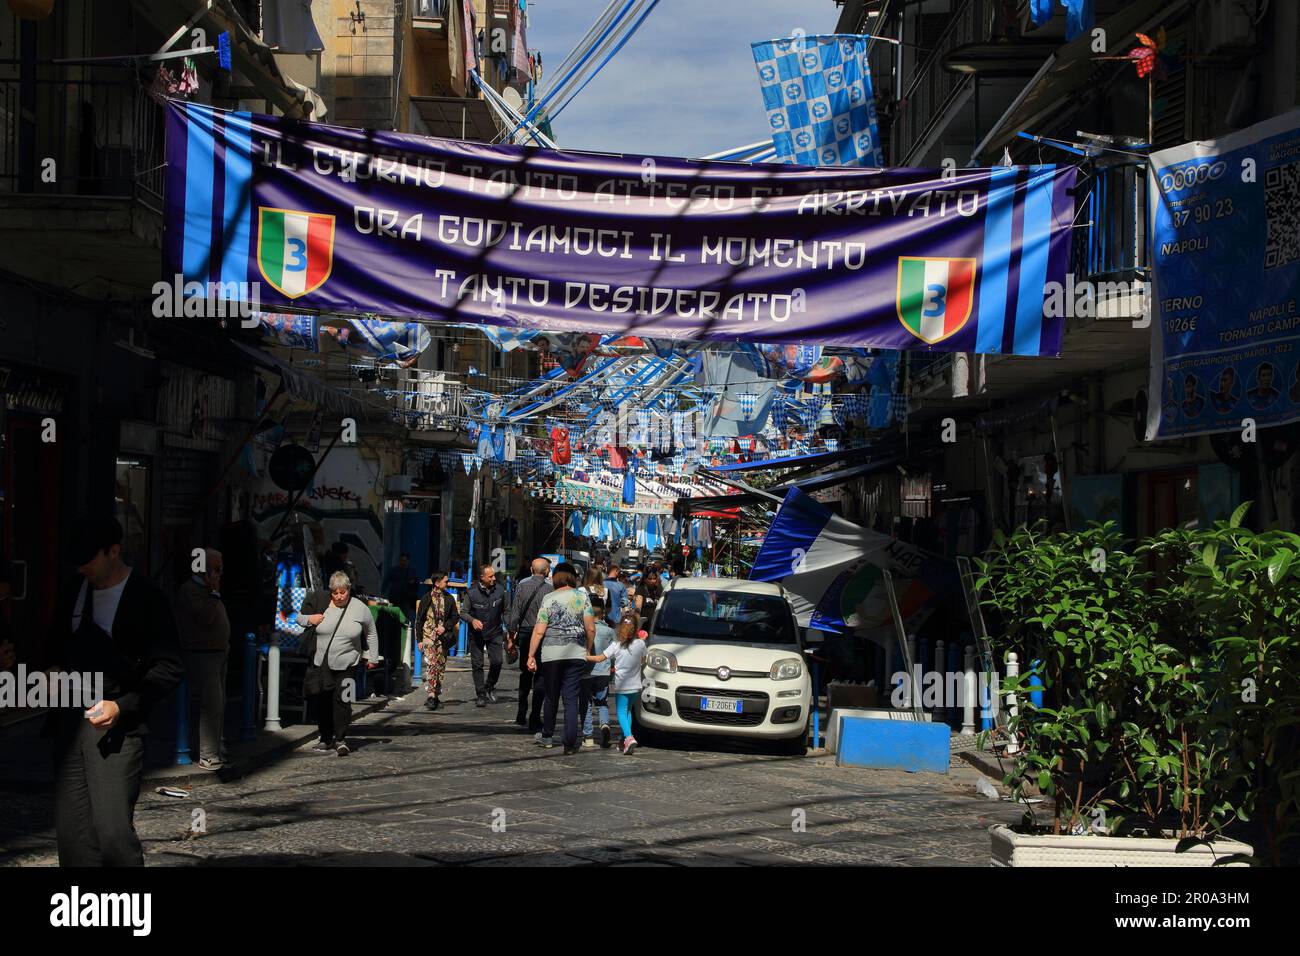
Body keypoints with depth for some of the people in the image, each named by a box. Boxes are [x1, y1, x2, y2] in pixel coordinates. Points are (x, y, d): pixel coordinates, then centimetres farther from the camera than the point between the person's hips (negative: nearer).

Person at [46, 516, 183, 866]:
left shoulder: (146, 598, -6)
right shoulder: (74, 593, 13)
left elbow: (169, 668, -8)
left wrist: (122, 706, -17)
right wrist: (54, 670, 7)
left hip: (117, 726, -6)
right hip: (71, 720, 6)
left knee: (113, 830, -15)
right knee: (71, 832, 3)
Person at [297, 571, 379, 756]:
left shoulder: (360, 609, -1)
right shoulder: (320, 602, -1)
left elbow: (371, 634, 12)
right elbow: (299, 617, 13)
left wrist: (373, 657, 13)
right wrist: (309, 619, -9)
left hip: (345, 665, -2)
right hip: (320, 663, 2)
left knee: (341, 700, -11)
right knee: (322, 701, 4)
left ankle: (340, 739, -3)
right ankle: (326, 739, 16)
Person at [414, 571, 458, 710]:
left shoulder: (449, 598, 7)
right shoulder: (426, 598, -2)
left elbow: (455, 616, 12)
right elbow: (419, 620, 2)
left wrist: (445, 627, -6)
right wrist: (419, 639, -2)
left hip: (442, 636, 4)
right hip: (428, 635, -4)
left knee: (441, 667, 6)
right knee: (431, 665, -16)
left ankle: (437, 697, 13)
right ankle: (430, 696, -20)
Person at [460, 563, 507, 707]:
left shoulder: (499, 590, -3)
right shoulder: (472, 593, -11)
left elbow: (505, 611, 8)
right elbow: (463, 613, -4)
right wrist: (473, 620, -24)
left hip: (495, 632, 1)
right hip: (476, 634, -1)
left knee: (497, 662, -10)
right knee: (477, 665, 1)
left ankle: (490, 687, 15)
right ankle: (481, 695, 11)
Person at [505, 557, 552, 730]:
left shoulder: (522, 585, 0)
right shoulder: (551, 587, -8)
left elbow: (515, 612, 0)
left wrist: (510, 637, 5)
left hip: (524, 633, 3)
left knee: (525, 674, 19)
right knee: (540, 676, 3)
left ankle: (521, 714, 22)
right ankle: (534, 719, 0)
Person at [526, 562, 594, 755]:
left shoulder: (549, 599, 0)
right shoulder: (582, 597, 3)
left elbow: (539, 631, -4)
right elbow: (591, 629, 0)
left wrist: (531, 656, 1)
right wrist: (588, 650, 14)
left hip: (552, 654, 0)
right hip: (576, 653, 0)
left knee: (551, 697, 15)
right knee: (571, 699, 1)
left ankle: (547, 736, 28)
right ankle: (570, 743, -4)